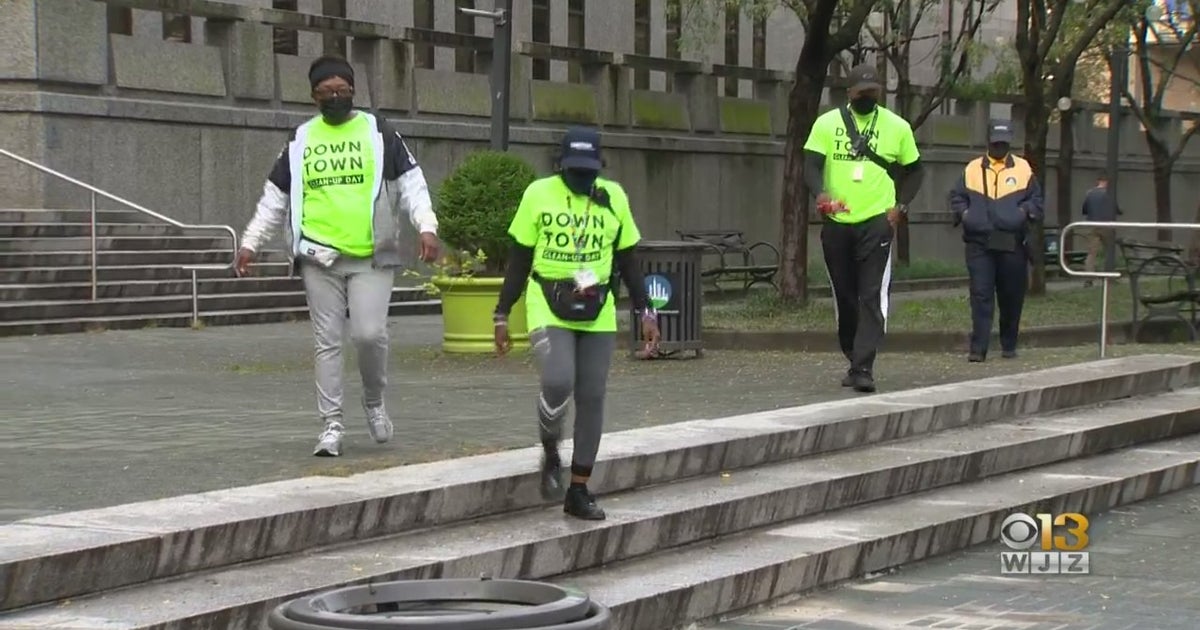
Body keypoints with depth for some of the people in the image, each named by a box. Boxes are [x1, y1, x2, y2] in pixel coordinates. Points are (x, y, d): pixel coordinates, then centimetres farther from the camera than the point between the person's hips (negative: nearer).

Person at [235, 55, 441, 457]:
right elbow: (275, 197, 19)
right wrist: (250, 242, 13)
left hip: (371, 257, -2)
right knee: (328, 343, 3)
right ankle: (332, 425, 8)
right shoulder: (300, 141, 13)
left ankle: (374, 401, 15)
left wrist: (426, 226, -11)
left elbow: (411, 183, 4)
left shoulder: (378, 133, 7)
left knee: (370, 334, -12)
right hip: (319, 259, 2)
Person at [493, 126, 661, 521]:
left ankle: (579, 492, 11)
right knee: (558, 383, -23)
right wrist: (502, 315, 1)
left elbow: (627, 262, 12)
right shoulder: (539, 194, -2)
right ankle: (550, 455, 5)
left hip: (598, 314, 3)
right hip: (548, 309, -3)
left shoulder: (613, 198, 4)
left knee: (592, 398, 2)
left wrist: (645, 312, 6)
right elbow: (519, 261, 3)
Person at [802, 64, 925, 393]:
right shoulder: (827, 123, 3)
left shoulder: (897, 127, 6)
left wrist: (900, 205, 1)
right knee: (844, 297, 9)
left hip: (876, 222, -2)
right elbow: (811, 165, -4)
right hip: (837, 223, 2)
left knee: (873, 296, -13)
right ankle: (855, 360, 24)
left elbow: (914, 170, 16)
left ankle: (864, 368, -17)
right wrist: (820, 193, -24)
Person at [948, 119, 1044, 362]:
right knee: (981, 296, -7)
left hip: (1013, 244, 1)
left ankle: (1009, 346, 21)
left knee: (1012, 297, 7)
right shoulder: (972, 169, 10)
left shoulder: (1023, 169, 9)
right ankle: (978, 348, -9)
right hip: (979, 243, -1)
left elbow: (1036, 199, 10)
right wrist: (963, 212, -5)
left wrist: (1026, 211, -9)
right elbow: (957, 197, 13)